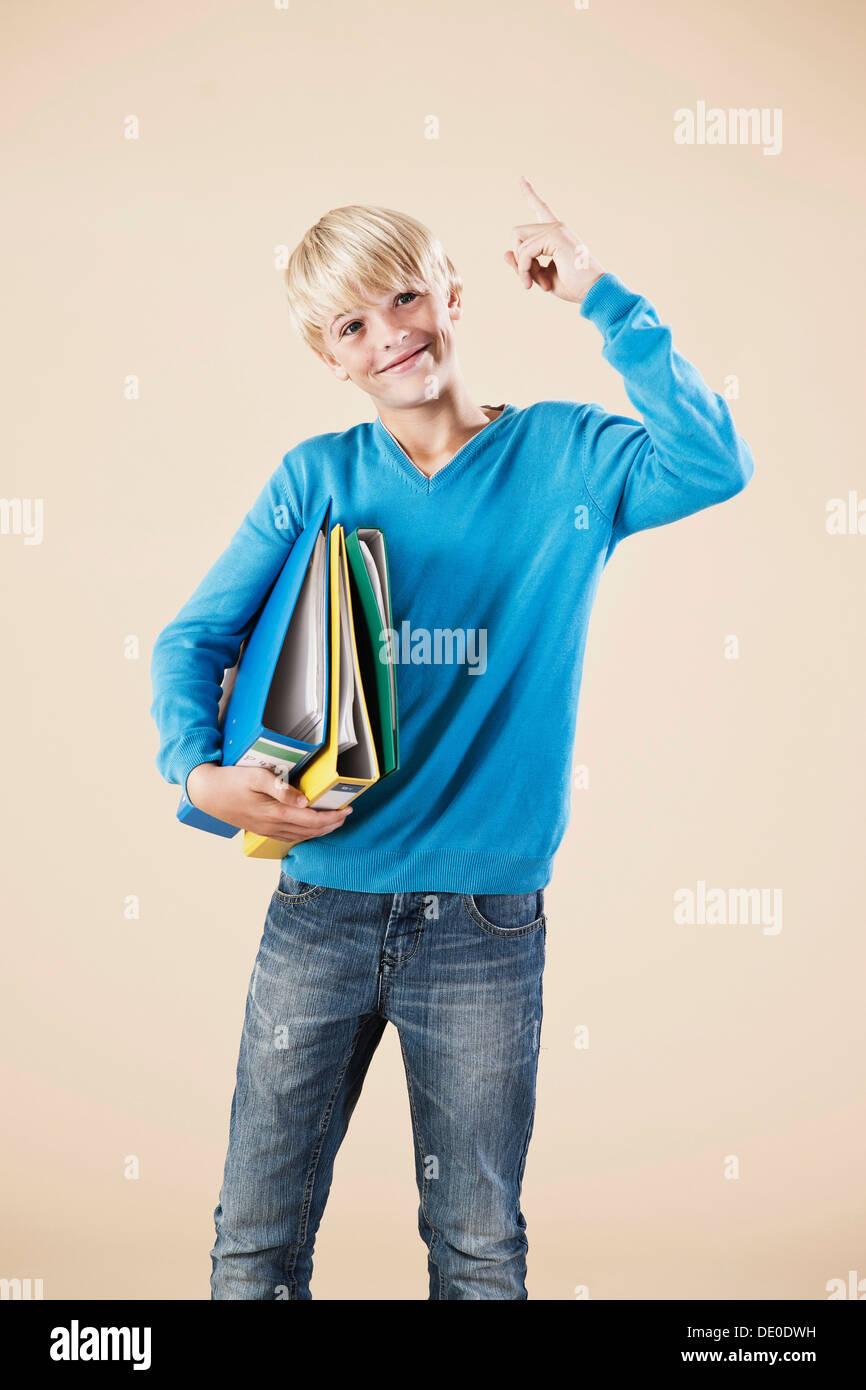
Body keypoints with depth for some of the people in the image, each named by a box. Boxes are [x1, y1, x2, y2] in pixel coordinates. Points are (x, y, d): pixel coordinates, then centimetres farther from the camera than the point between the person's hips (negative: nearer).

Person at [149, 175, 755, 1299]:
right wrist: (199, 771, -14)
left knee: (480, 1250, 13)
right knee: (256, 1245, 12)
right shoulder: (318, 477, 4)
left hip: (487, 923, -1)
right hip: (321, 906, 2)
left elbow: (714, 467, -17)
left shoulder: (563, 454, 1)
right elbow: (195, 637, 4)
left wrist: (603, 299, -13)